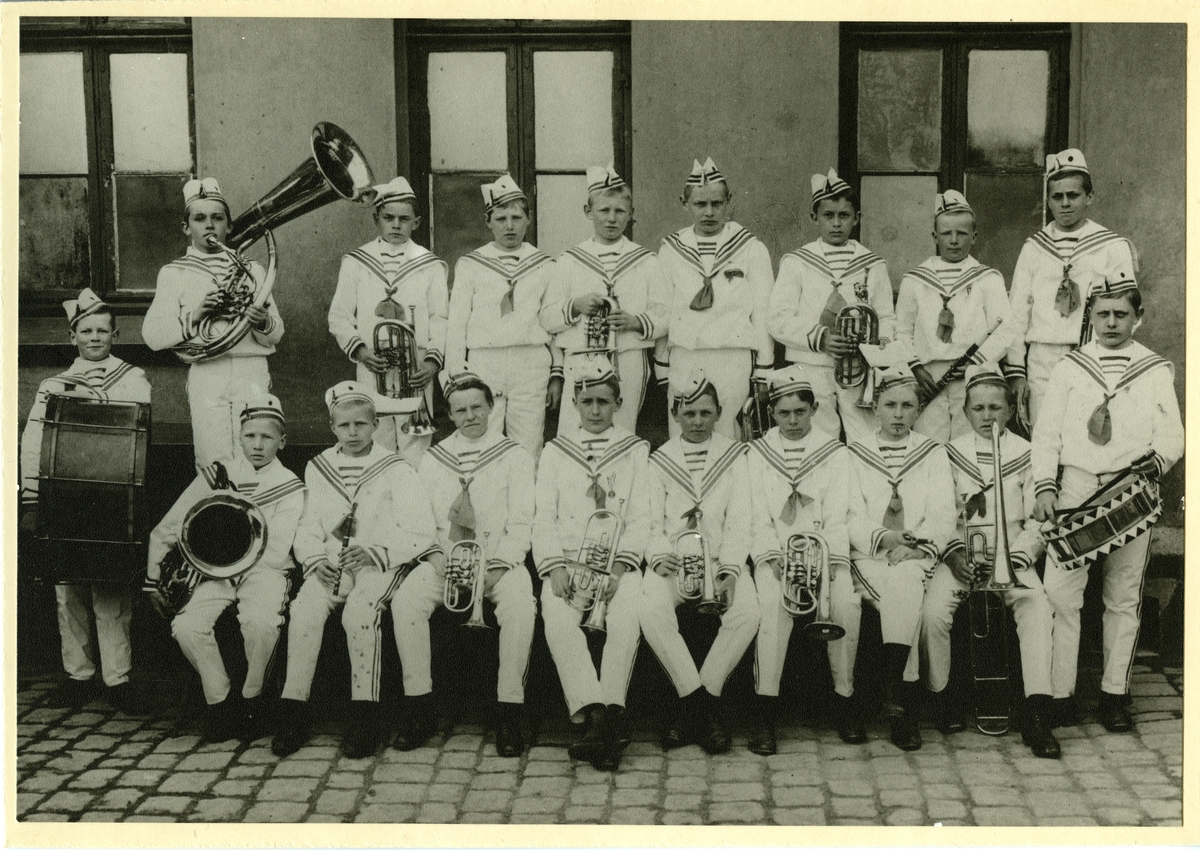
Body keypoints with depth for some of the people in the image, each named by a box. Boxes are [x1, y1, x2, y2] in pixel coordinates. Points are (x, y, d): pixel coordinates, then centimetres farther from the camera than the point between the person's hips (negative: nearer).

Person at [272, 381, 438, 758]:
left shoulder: (395, 469, 1)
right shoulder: (318, 469, 16)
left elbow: (421, 532, -8)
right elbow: (307, 530, 15)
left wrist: (375, 553, -20)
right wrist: (317, 560, -6)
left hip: (382, 564, -3)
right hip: (331, 564, 4)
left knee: (359, 609, -34)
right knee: (304, 608, -26)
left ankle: (364, 718, -27)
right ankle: (293, 717, -21)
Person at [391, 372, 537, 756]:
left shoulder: (514, 457, 8)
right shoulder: (433, 460, 15)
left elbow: (520, 525, 1)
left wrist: (496, 565, -15)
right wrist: (446, 560, -9)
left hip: (500, 562, -2)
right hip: (445, 559, 2)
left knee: (520, 604, -32)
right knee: (406, 600, -26)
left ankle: (509, 713, -23)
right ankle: (419, 708, -17)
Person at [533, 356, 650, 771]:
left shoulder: (636, 450, 16)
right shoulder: (555, 450, 18)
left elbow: (640, 518, 7)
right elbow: (544, 517, 11)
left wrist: (620, 568, -9)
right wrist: (555, 568, -6)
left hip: (620, 564, 0)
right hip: (566, 563, 1)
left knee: (626, 619, -31)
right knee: (558, 620, -30)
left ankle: (604, 717, -33)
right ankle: (598, 717, -34)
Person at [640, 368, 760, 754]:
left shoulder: (734, 455, 12)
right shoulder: (659, 460, 14)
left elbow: (738, 522, 4)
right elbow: (651, 523, 9)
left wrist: (729, 571, -11)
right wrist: (660, 557, -13)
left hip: (722, 559, 0)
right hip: (672, 560, 0)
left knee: (747, 611, -29)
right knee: (651, 611, -30)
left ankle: (690, 703, -16)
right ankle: (704, 704, -19)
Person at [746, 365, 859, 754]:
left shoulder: (835, 452, 12)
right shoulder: (757, 452, 13)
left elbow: (837, 514, 2)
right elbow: (758, 514, 4)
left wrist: (827, 561, -13)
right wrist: (775, 557, -12)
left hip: (824, 550, 1)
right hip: (775, 551, 0)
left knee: (846, 601, -28)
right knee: (773, 602, -31)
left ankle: (845, 698, -10)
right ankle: (765, 707, -26)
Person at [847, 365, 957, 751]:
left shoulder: (933, 454, 14)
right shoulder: (855, 455, 14)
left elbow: (942, 521, 3)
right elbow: (852, 521, 3)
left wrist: (913, 546, -15)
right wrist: (884, 537, -16)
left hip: (918, 559, 0)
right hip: (870, 560, 0)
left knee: (903, 580, -34)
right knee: (906, 603, -31)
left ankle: (894, 689, -35)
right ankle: (906, 706, -31)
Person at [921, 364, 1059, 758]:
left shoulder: (1027, 454, 8)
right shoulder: (951, 453, 8)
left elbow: (1037, 520, 7)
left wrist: (1016, 557, -9)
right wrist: (954, 552, -10)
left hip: (1013, 558, 0)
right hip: (959, 556, 0)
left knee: (1036, 607, -30)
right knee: (933, 610, -28)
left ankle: (1036, 716, -27)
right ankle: (938, 697, -3)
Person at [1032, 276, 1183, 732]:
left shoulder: (1156, 371, 11)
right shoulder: (1068, 368, 11)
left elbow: (1172, 435, 5)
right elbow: (1046, 434, 6)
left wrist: (1155, 460, -15)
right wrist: (1045, 486, -5)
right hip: (1074, 489, 0)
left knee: (1123, 598, 6)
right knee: (1060, 594, -7)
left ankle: (1114, 695, 16)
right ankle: (1058, 694, 1)